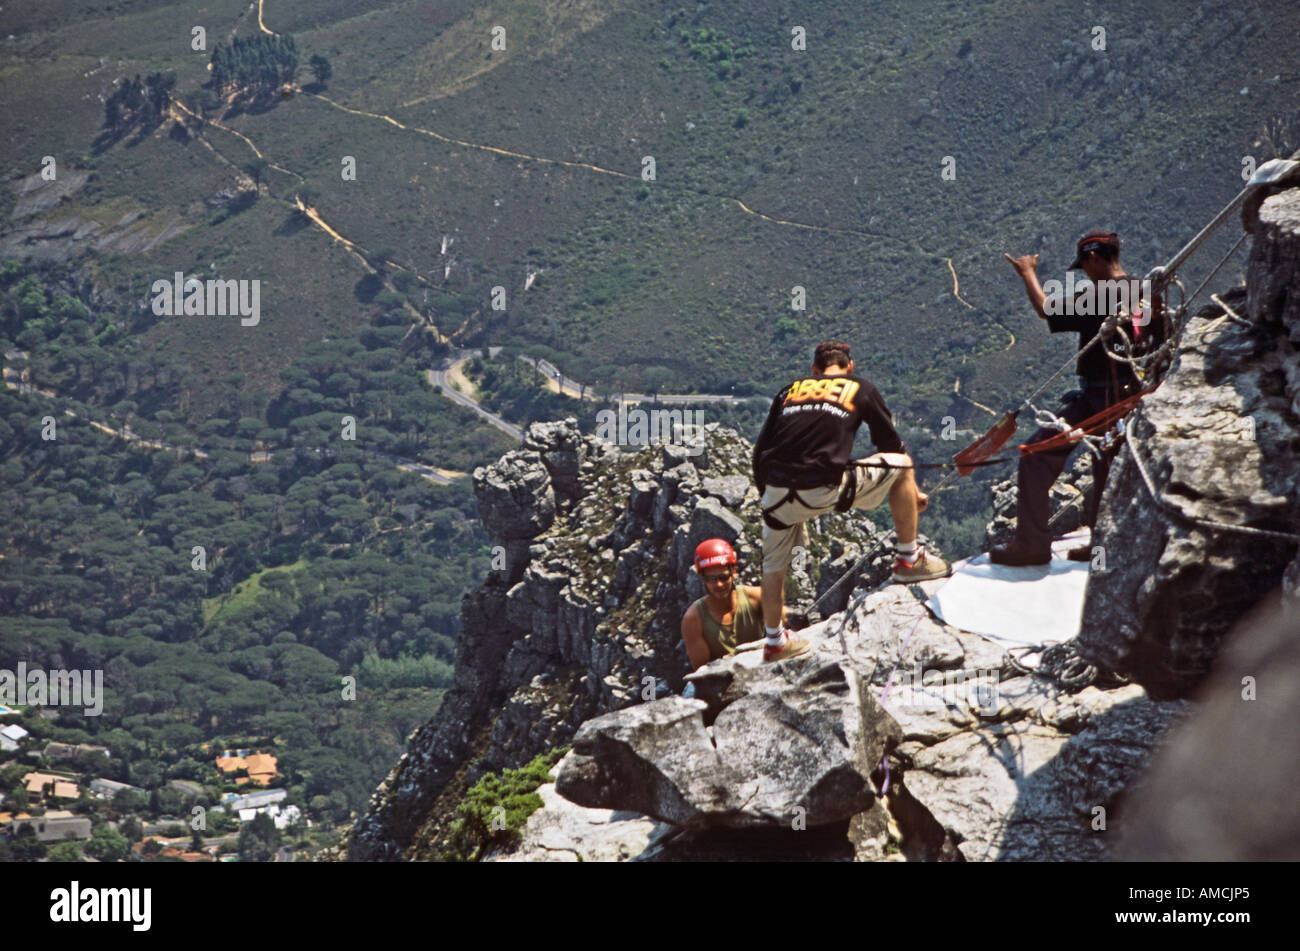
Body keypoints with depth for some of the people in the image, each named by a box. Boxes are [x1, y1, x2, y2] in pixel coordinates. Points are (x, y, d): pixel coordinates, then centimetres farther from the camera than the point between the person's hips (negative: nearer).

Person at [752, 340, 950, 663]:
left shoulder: (790, 391, 22)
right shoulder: (862, 388, 16)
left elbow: (760, 452, 20)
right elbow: (891, 444, 22)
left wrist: (767, 496, 31)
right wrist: (913, 494, 36)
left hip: (778, 491, 3)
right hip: (826, 489, -3)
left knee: (774, 566, 23)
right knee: (901, 466, 17)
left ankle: (774, 641, 30)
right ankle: (909, 559, 25)